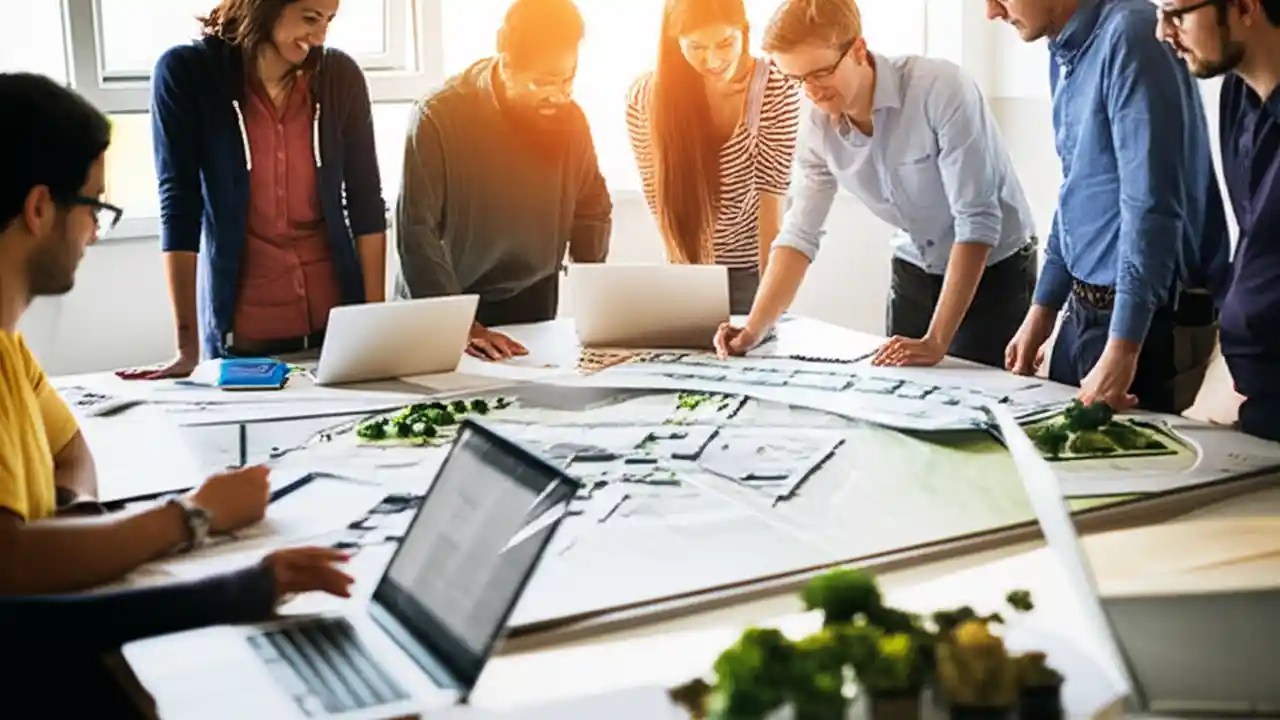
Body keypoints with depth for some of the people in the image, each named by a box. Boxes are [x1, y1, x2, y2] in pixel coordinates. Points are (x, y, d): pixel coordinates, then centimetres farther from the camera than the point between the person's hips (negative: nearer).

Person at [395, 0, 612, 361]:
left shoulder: (570, 118, -6)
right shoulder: (438, 118, -19)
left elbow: (592, 211, 5)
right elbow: (416, 233, -22)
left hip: (532, 309, 4)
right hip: (443, 312, -3)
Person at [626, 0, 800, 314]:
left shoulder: (777, 91, -19)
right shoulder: (645, 98, -16)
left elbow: (770, 198, -19)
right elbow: (661, 200, -10)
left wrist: (770, 288, -24)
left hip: (751, 268, -1)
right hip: (688, 267, 1)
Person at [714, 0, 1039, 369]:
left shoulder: (941, 89, -28)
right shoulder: (817, 125, -12)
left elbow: (977, 220, -29)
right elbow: (799, 234, -5)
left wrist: (936, 341, -31)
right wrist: (754, 329, -17)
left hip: (995, 269, -5)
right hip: (914, 271, 5)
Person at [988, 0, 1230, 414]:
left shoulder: (1129, 34, -19)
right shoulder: (1065, 50, 7)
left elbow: (1152, 205, -25)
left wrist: (1121, 348, -27)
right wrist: (1043, 308, 17)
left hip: (1147, 318, -8)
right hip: (1084, 308, 8)